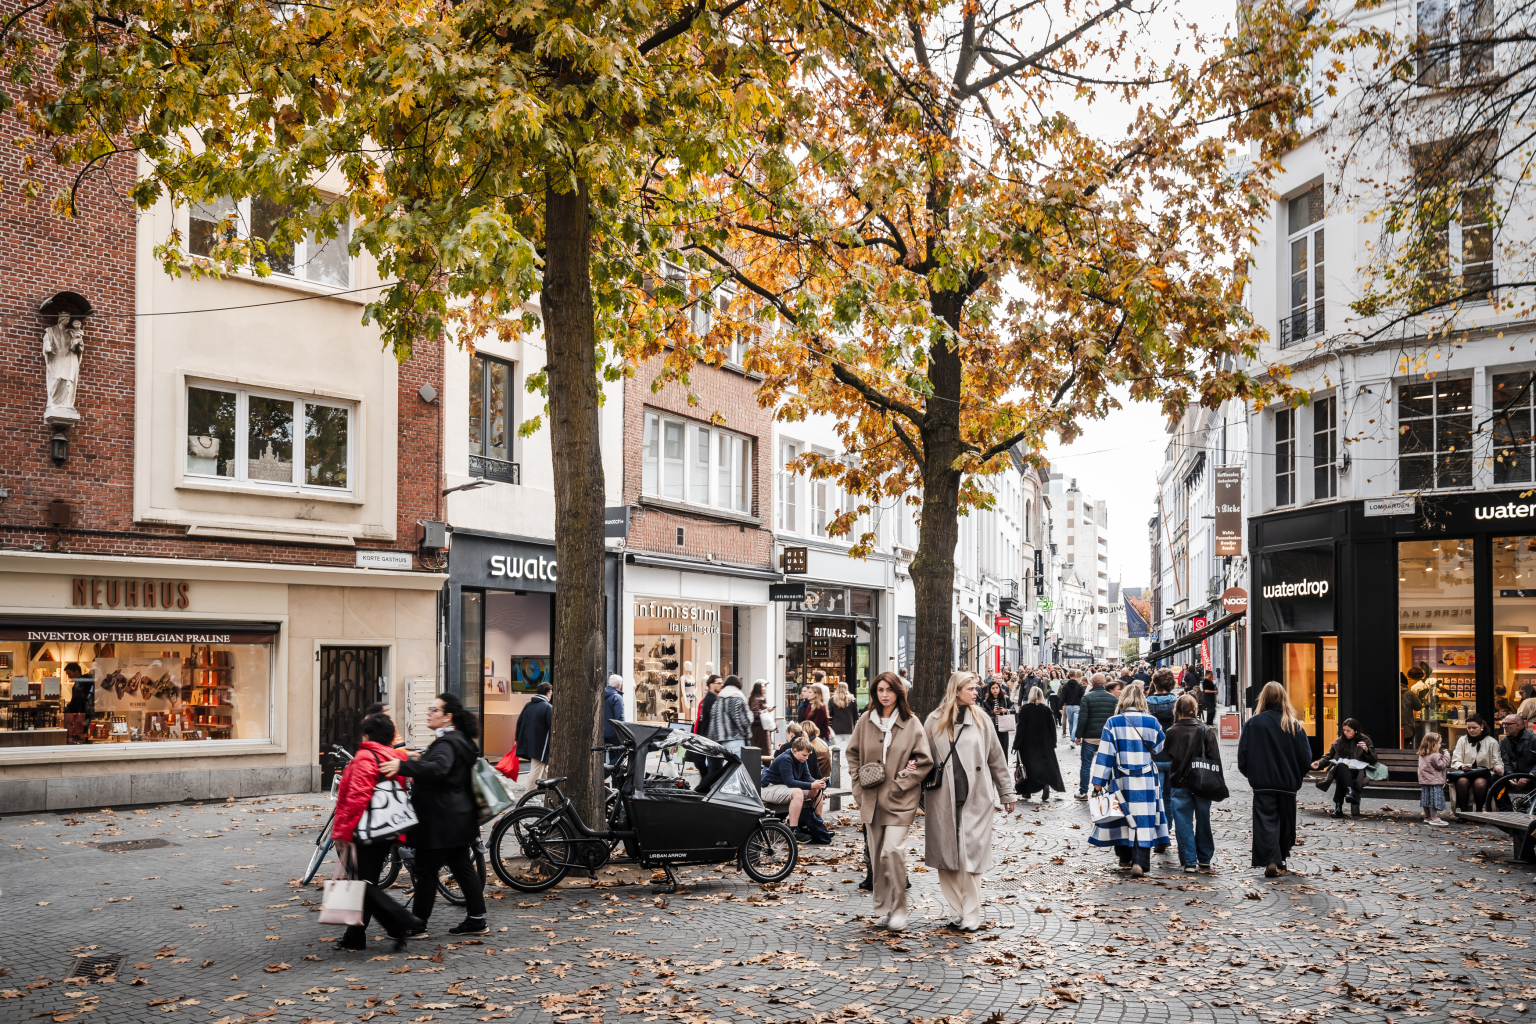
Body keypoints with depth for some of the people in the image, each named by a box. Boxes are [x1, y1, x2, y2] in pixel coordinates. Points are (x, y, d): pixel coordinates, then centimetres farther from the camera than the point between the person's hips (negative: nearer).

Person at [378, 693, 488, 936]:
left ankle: (418, 925, 6)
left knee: (426, 871, -1)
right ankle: (477, 919, 17)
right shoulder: (460, 740, 14)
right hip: (458, 819, 10)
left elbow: (437, 768, -39)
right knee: (462, 867, 14)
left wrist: (402, 766, -49)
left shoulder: (447, 744, -19)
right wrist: (424, 759, 19)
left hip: (441, 822, -10)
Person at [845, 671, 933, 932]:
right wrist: (858, 782, 4)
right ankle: (882, 909, 20)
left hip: (900, 800, -4)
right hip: (871, 798, 4)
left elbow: (924, 760, -3)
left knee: (893, 850, -17)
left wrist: (900, 783, -9)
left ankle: (898, 909, -3)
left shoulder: (911, 723, -4)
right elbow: (852, 753, 15)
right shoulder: (865, 721, 5)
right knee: (876, 856, 8)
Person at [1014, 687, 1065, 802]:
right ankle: (1045, 795, -1)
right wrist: (1053, 744, 10)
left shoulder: (1024, 709, -10)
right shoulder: (1047, 710, -4)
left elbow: (1021, 728, -10)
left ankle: (1025, 794, 15)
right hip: (1044, 744, 1)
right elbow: (1052, 728, 1)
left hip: (1028, 745, -1)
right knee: (1045, 767, 5)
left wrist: (1016, 745, -7)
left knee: (1027, 767, 10)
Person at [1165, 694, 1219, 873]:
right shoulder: (1206, 731, -4)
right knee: (1203, 822, 13)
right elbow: (1215, 759, -2)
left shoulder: (1171, 733, -6)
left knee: (1183, 823, 3)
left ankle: (1189, 862, 1)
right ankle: (1205, 860, 22)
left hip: (1179, 785, -1)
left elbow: (1164, 758, 2)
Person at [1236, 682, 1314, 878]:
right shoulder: (1295, 725, -1)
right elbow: (1307, 757, 1)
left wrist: (1249, 774, 13)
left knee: (1266, 821, -2)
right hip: (1288, 783, 2)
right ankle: (1280, 859, 27)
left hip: (1262, 783, -2)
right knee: (1285, 821, 16)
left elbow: (1243, 754, -4)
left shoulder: (1253, 723, -6)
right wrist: (1298, 776, 17)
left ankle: (1270, 861, -16)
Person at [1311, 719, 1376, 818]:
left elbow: (1373, 760, 10)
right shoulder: (1339, 742, 22)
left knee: (1341, 775, -38)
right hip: (1340, 770, 2)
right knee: (1341, 766, -39)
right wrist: (1319, 763, 4)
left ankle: (1338, 808, -49)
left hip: (1357, 771, -2)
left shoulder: (1366, 741, 15)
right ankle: (1350, 790, -62)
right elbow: (1328, 757, 24)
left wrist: (1366, 750, -10)